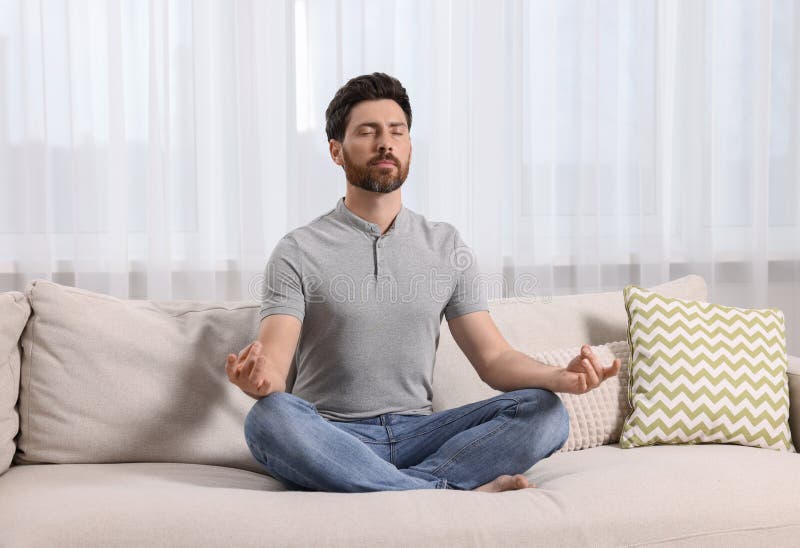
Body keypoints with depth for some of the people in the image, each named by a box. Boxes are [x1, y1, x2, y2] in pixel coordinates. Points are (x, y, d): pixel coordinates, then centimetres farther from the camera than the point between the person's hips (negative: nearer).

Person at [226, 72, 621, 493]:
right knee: (269, 418, -35)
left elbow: (493, 358, 6)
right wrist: (257, 377, -36)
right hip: (331, 441, -2)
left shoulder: (447, 247, 10)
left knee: (544, 411, -18)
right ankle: (460, 492, -30)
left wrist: (560, 376, -15)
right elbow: (274, 363, -11)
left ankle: (377, 489, -27)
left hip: (417, 433, 3)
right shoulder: (299, 251, 0)